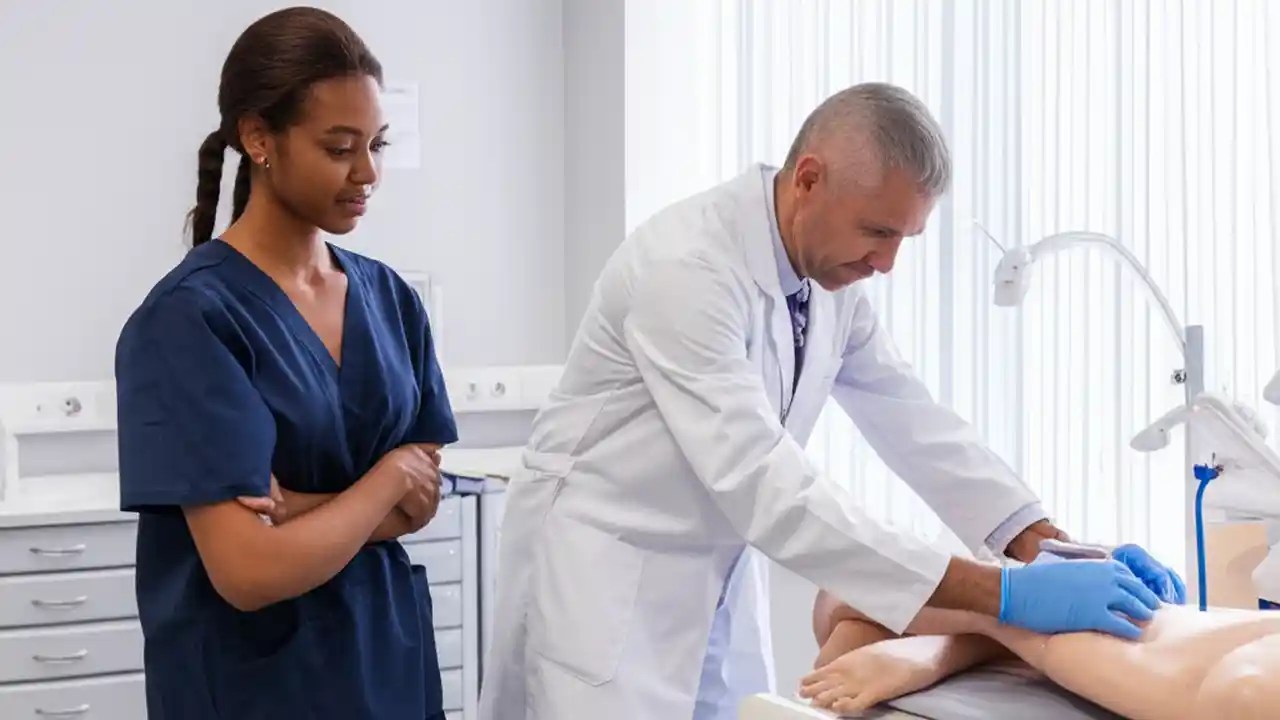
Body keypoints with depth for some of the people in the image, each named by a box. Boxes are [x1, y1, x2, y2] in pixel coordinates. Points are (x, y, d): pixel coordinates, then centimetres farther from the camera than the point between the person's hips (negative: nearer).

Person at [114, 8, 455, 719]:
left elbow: (423, 500, 1)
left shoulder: (390, 298, 2)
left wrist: (301, 511, -16)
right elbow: (250, 573, -22)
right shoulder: (189, 317, -17)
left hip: (388, 660, 6)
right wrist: (389, 478, -9)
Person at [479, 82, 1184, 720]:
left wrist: (1050, 546, -12)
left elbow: (912, 422, 2)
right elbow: (764, 485, -35)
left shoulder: (833, 274, -2)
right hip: (603, 574, -7)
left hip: (715, 581, 7)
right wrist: (1001, 595, -37)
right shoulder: (687, 269, -28)